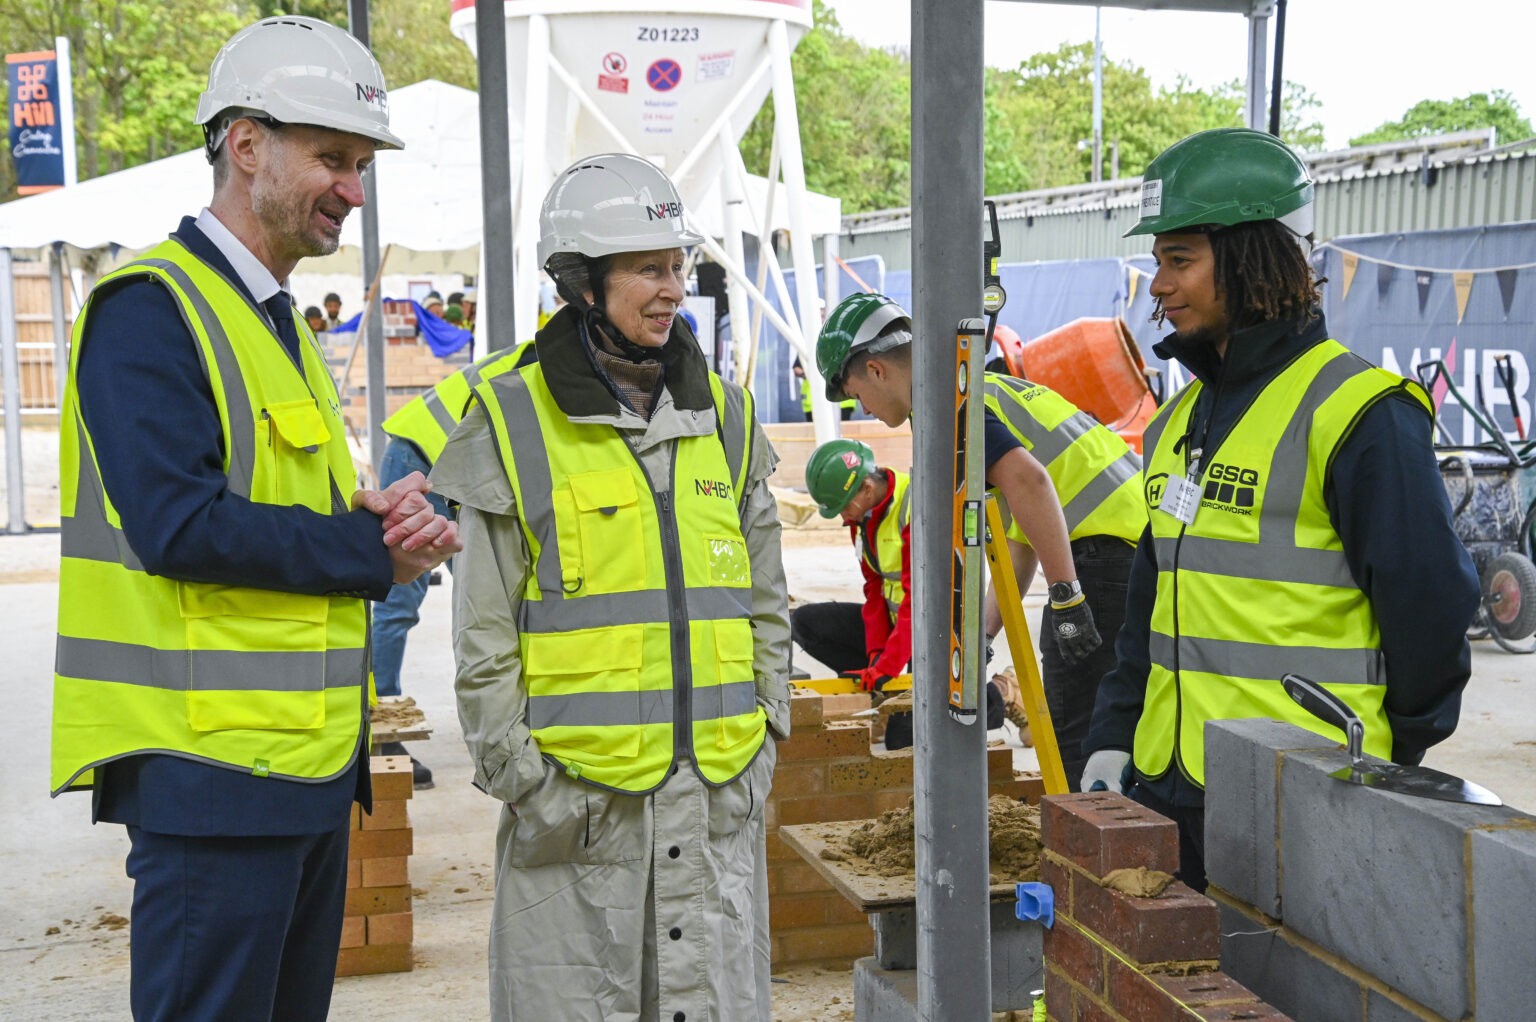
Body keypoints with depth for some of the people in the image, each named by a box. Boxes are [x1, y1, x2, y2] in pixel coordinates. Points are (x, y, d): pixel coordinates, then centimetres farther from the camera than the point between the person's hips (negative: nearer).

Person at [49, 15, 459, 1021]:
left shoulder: (281, 323, 18)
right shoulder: (150, 308, -12)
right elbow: (177, 523, -22)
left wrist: (386, 514, -3)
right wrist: (379, 548, -12)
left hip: (313, 761, 9)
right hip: (210, 767, -9)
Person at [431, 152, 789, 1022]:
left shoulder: (725, 415, 9)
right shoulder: (514, 423, -4)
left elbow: (766, 599, 15)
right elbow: (484, 633, -3)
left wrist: (765, 735, 9)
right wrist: (520, 776, -6)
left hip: (720, 788, 4)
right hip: (577, 792, -4)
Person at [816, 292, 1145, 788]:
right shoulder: (987, 385, 25)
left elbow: (1027, 479, -23)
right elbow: (1020, 537, 26)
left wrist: (1065, 597, -23)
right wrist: (984, 634, 25)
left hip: (1103, 548, -10)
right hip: (1141, 533, 10)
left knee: (1073, 738, -3)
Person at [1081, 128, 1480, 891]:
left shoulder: (1356, 412, -12)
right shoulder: (1182, 417, 14)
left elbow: (1429, 600, -12)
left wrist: (1397, 761, -1)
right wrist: (1112, 740, 11)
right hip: (1168, 787, 8)